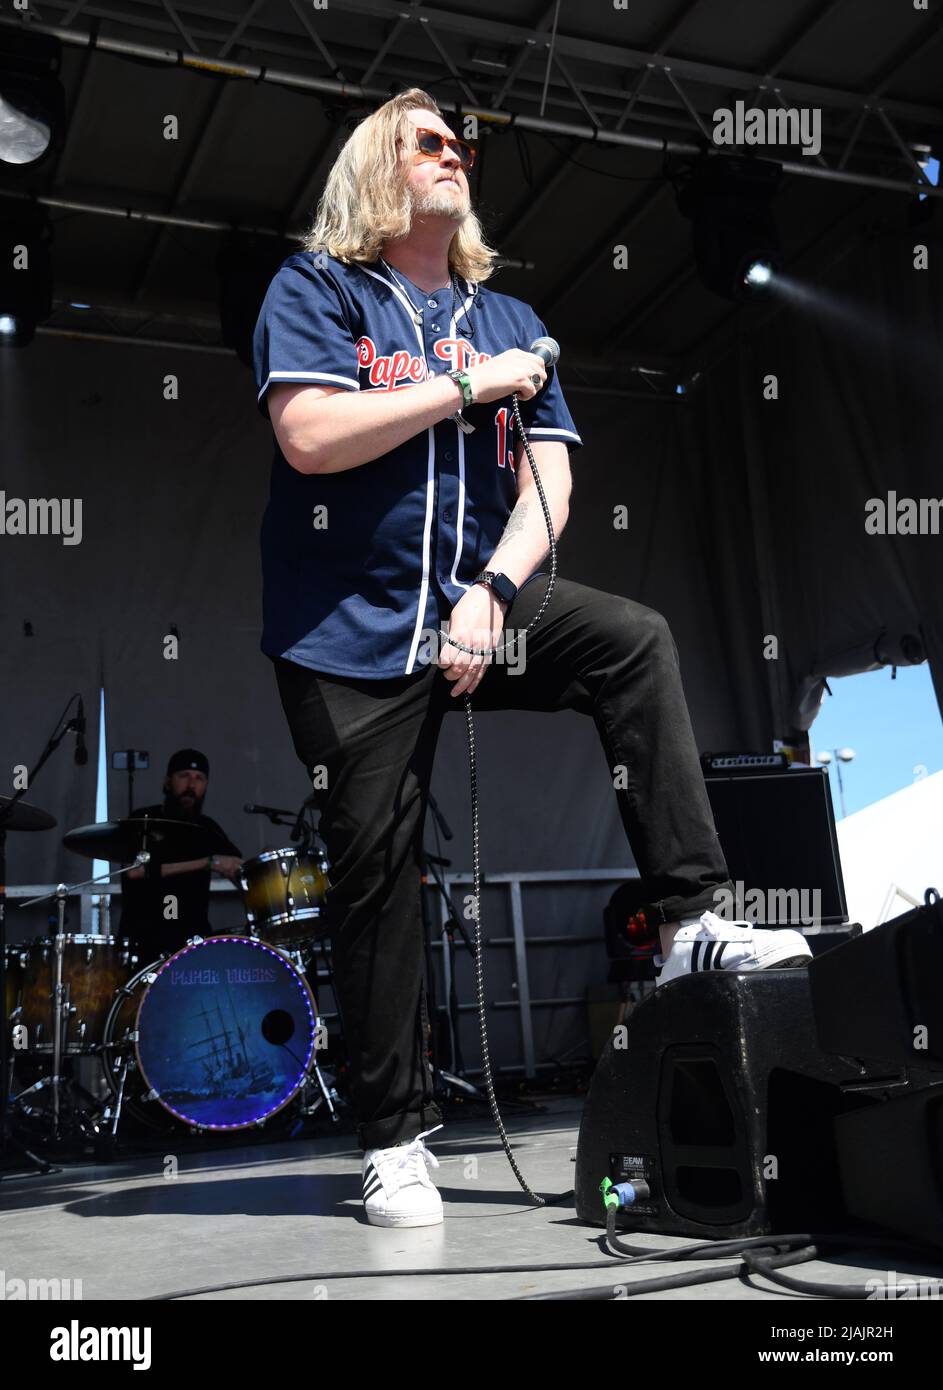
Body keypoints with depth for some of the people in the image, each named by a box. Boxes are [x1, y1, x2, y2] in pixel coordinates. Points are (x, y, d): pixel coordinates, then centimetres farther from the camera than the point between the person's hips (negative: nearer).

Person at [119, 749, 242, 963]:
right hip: (145, 938, -4)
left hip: (194, 936, 4)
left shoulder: (208, 830, 13)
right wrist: (209, 863, -24)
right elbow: (135, 870, -21)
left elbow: (242, 874, 10)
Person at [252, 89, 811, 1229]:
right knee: (375, 875, -1)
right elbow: (309, 437, -16)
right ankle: (394, 1140, 13)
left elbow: (548, 478, 4)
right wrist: (469, 386, -12)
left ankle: (690, 921, -17)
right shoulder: (313, 290, 2)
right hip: (350, 632, -3)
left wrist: (491, 593, -13)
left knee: (635, 640, -22)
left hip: (476, 603, 4)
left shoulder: (508, 320, 14)